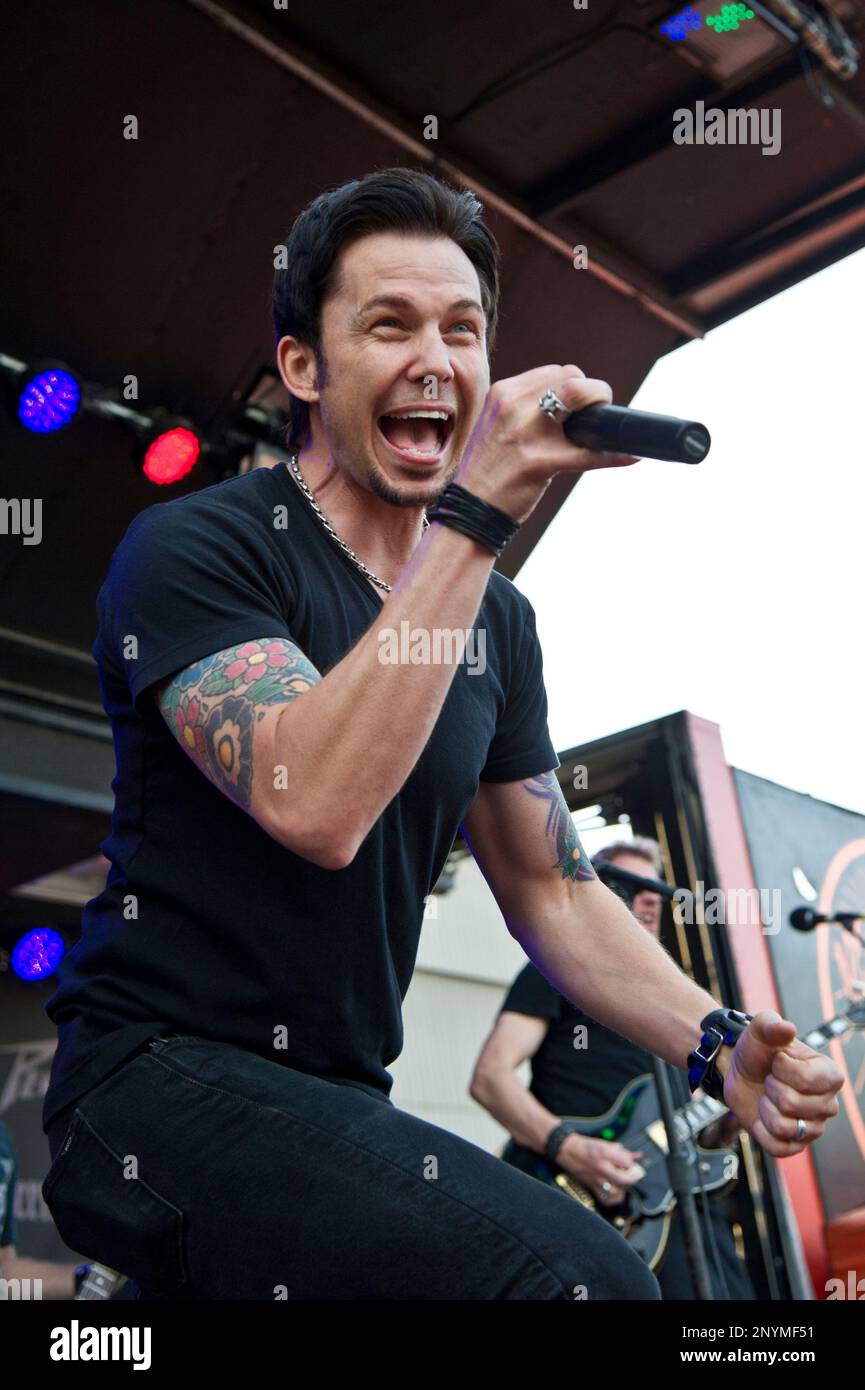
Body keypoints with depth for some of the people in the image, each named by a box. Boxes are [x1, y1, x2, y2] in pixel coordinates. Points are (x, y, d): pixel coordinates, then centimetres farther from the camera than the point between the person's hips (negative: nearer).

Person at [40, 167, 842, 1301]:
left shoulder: (497, 618, 8)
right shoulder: (192, 548, -10)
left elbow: (552, 887, 10)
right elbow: (316, 808, -27)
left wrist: (721, 1045, -5)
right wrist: (476, 517, -26)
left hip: (348, 1100, 7)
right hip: (166, 1078, -7)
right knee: (580, 1275, -24)